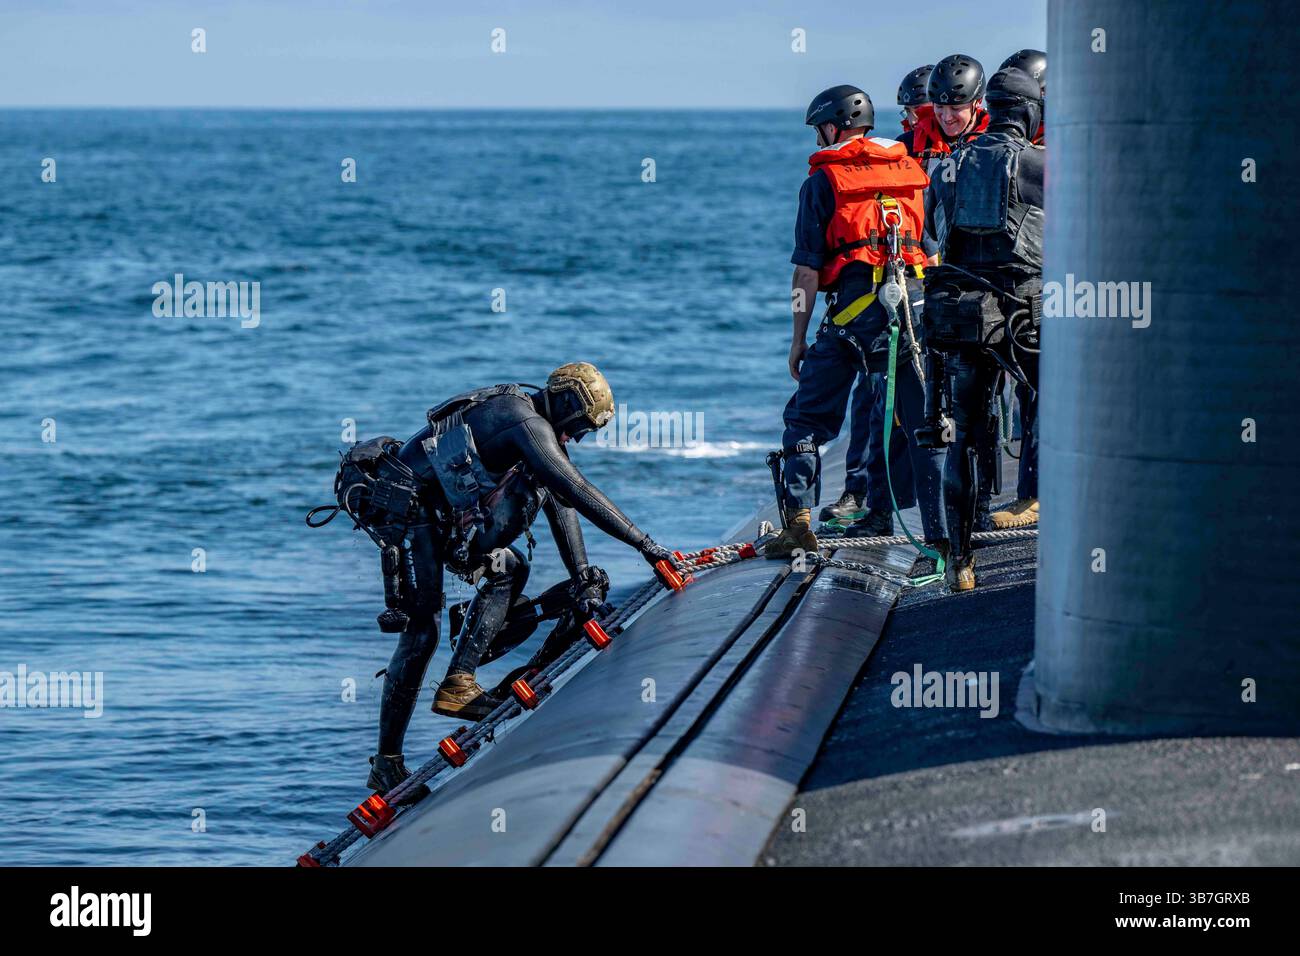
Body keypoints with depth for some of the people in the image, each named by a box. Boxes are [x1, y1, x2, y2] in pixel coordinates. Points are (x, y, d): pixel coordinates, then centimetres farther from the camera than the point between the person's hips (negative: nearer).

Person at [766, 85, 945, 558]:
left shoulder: (823, 179, 2)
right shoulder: (911, 169, 15)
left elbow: (808, 270, -1)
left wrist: (799, 339, 4)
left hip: (856, 307, -3)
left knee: (808, 417, 8)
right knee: (924, 425, 6)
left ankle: (798, 520, -3)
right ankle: (942, 534, 2)